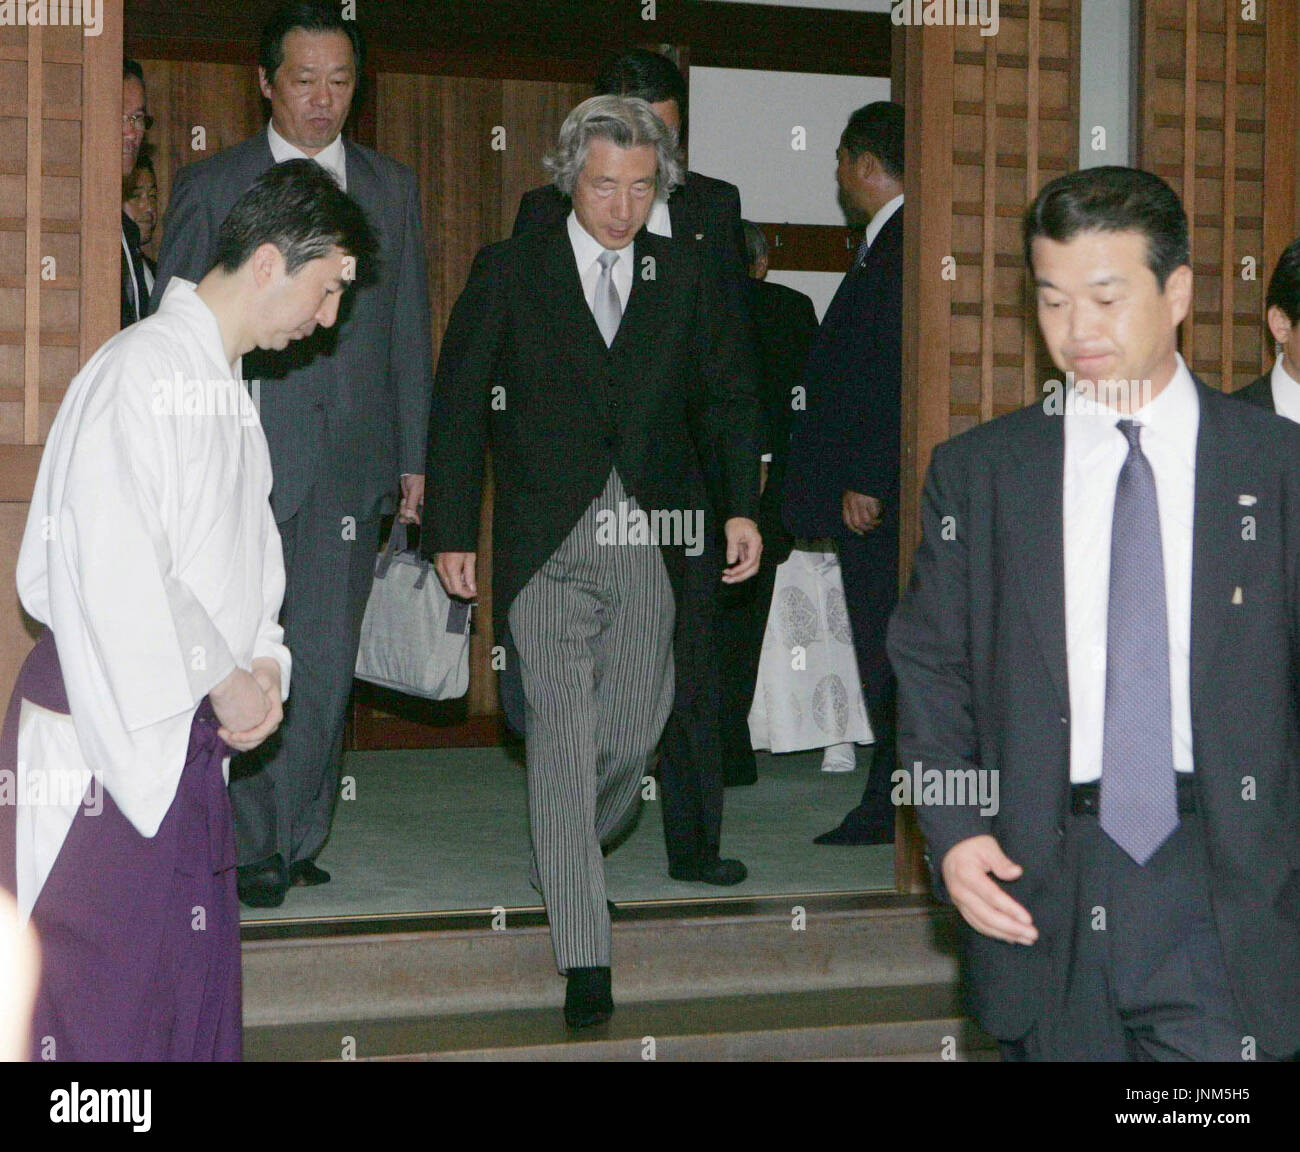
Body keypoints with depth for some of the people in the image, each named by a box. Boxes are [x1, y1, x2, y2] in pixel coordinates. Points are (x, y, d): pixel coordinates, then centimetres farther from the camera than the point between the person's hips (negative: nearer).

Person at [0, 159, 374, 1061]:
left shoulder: (225, 387, 16)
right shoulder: (140, 370, -14)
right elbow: (110, 571, -22)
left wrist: (264, 660, 2)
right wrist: (222, 678, -13)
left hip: (191, 742, 9)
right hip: (104, 742, -9)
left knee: (198, 999, 12)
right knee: (100, 1008, -6)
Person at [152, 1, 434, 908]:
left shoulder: (393, 189, 14)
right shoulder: (211, 187, 6)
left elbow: (410, 332, 15)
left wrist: (413, 459, 10)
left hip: (350, 462, 2)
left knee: (326, 662, 2)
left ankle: (297, 837, 13)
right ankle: (259, 844, 6)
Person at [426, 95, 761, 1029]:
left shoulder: (689, 281, 10)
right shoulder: (509, 273, 4)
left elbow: (730, 396, 12)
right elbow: (460, 403, 4)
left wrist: (744, 505, -3)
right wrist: (453, 531, -2)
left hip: (651, 542, 3)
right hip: (546, 543, -2)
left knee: (634, 730, 5)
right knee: (564, 736, -8)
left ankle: (574, 859, 37)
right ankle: (585, 959, -6)